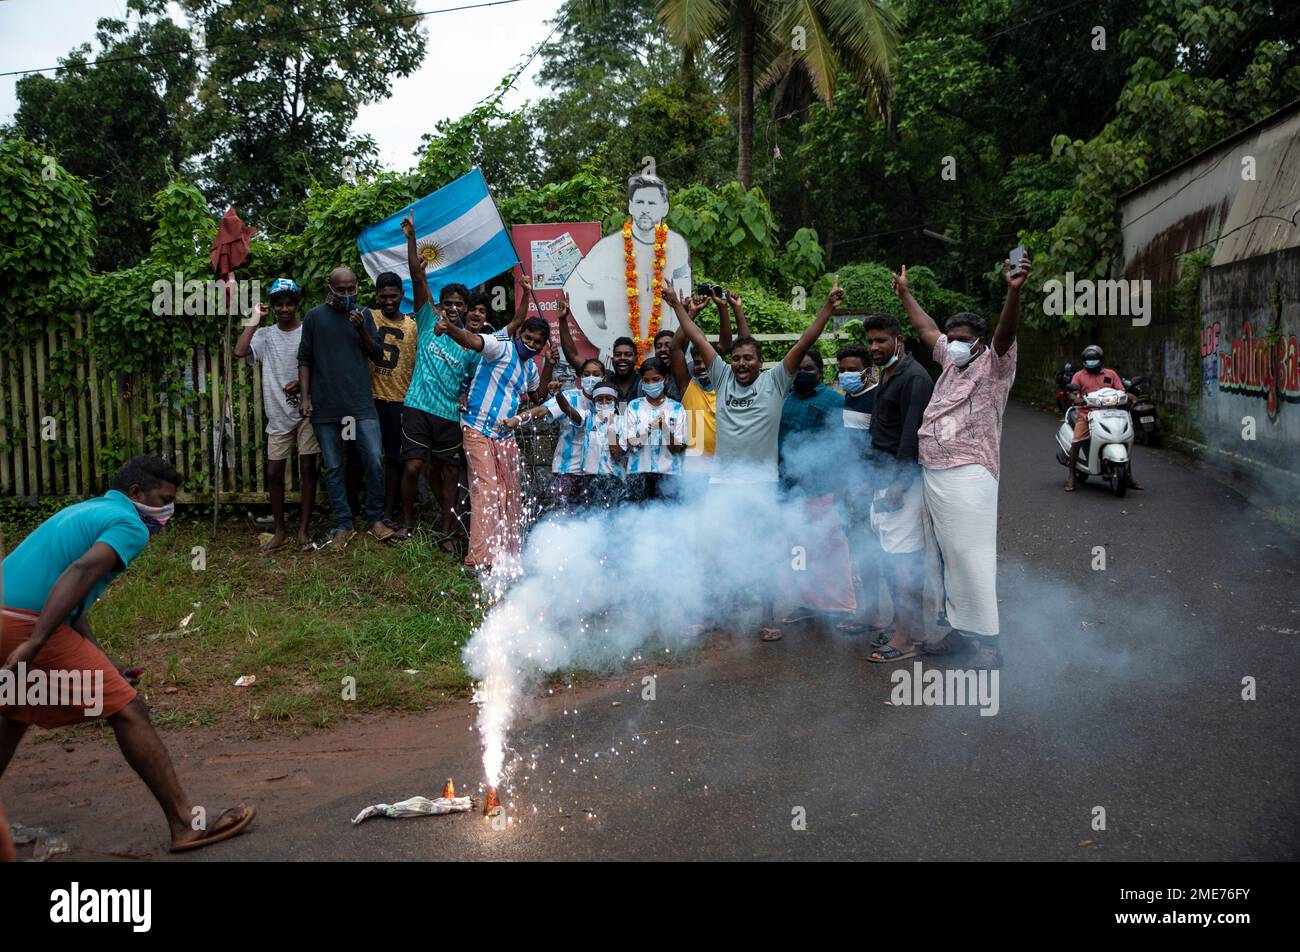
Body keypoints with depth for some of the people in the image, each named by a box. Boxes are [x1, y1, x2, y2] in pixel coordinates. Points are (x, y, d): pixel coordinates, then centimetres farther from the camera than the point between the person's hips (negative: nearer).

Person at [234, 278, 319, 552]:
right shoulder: (265, 335, 5)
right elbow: (240, 351, -12)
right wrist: (255, 319, -6)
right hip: (279, 415, 3)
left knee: (308, 469, 0)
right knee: (274, 472, 4)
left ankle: (303, 531, 7)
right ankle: (280, 532, 16)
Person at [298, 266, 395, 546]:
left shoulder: (363, 315, 9)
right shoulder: (315, 317, 5)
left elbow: (378, 356, 7)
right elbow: (305, 359, 6)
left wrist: (361, 331, -9)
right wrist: (305, 397, -2)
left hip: (361, 404, 1)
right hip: (325, 407, -1)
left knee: (375, 462, -5)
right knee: (333, 467, 4)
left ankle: (375, 519, 11)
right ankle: (343, 525, 12)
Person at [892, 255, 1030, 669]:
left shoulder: (993, 365, -2)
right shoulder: (951, 361, 17)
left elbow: (1006, 332, -21)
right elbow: (927, 328, 31)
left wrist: (1014, 291, -37)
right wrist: (905, 293, 38)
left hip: (968, 475, -8)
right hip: (934, 474, 8)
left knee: (973, 556, -9)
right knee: (951, 556, 11)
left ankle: (987, 641, -5)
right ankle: (960, 630, 19)